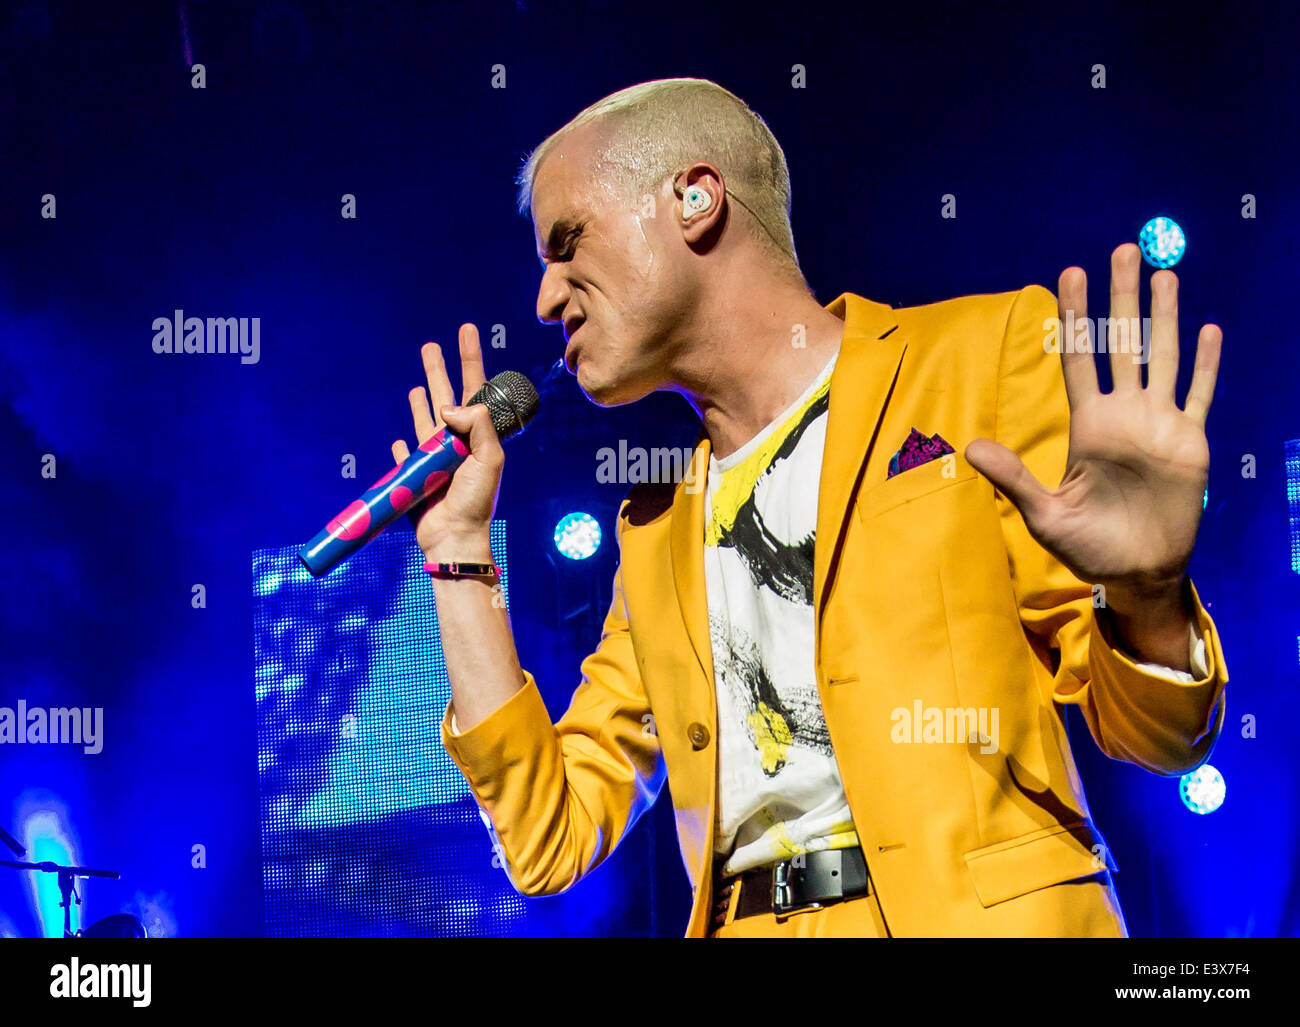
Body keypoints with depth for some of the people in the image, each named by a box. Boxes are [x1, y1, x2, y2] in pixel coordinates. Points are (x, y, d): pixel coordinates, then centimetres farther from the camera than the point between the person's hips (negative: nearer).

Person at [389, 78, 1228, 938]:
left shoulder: (983, 356, 7)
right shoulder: (656, 534, 21)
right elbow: (550, 841, 13)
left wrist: (1146, 597, -16)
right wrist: (460, 547, 13)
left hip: (988, 910, -3)